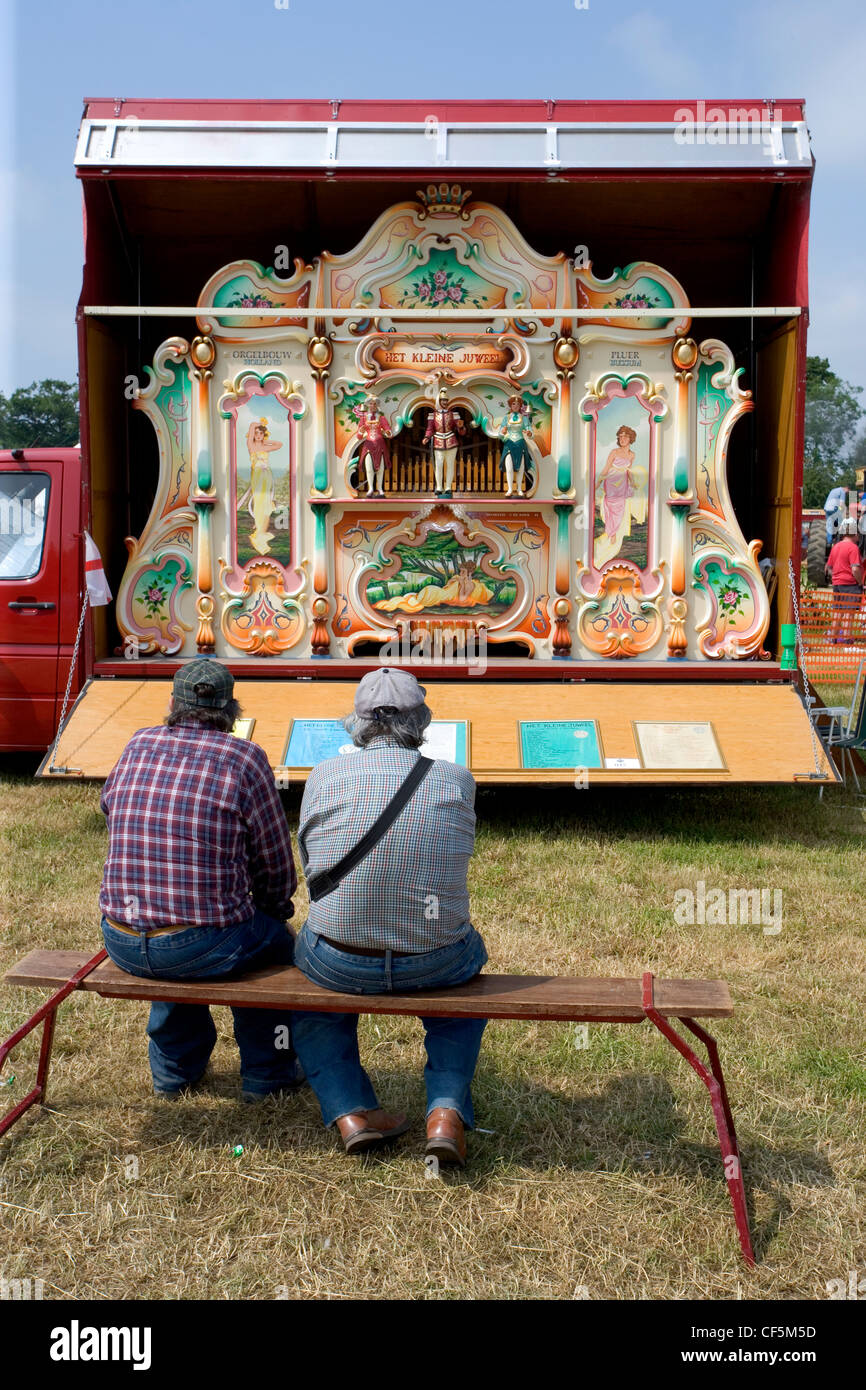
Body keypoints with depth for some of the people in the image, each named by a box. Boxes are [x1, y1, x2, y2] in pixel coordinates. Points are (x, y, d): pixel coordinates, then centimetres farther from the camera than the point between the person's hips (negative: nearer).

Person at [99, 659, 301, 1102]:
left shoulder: (137, 746, 5)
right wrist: (273, 910, 21)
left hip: (120, 943, 5)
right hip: (202, 948, -4)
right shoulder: (245, 758, -7)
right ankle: (266, 1074, 35)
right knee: (273, 937, 26)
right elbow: (276, 864, -1)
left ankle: (174, 1068, 47)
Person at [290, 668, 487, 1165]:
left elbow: (311, 867, 8)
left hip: (340, 964, 0)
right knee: (466, 962, 35)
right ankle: (447, 1109, 20)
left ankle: (351, 1111, 19)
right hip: (435, 961, 0)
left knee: (307, 981, 34)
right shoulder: (458, 780, -2)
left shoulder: (324, 776, -3)